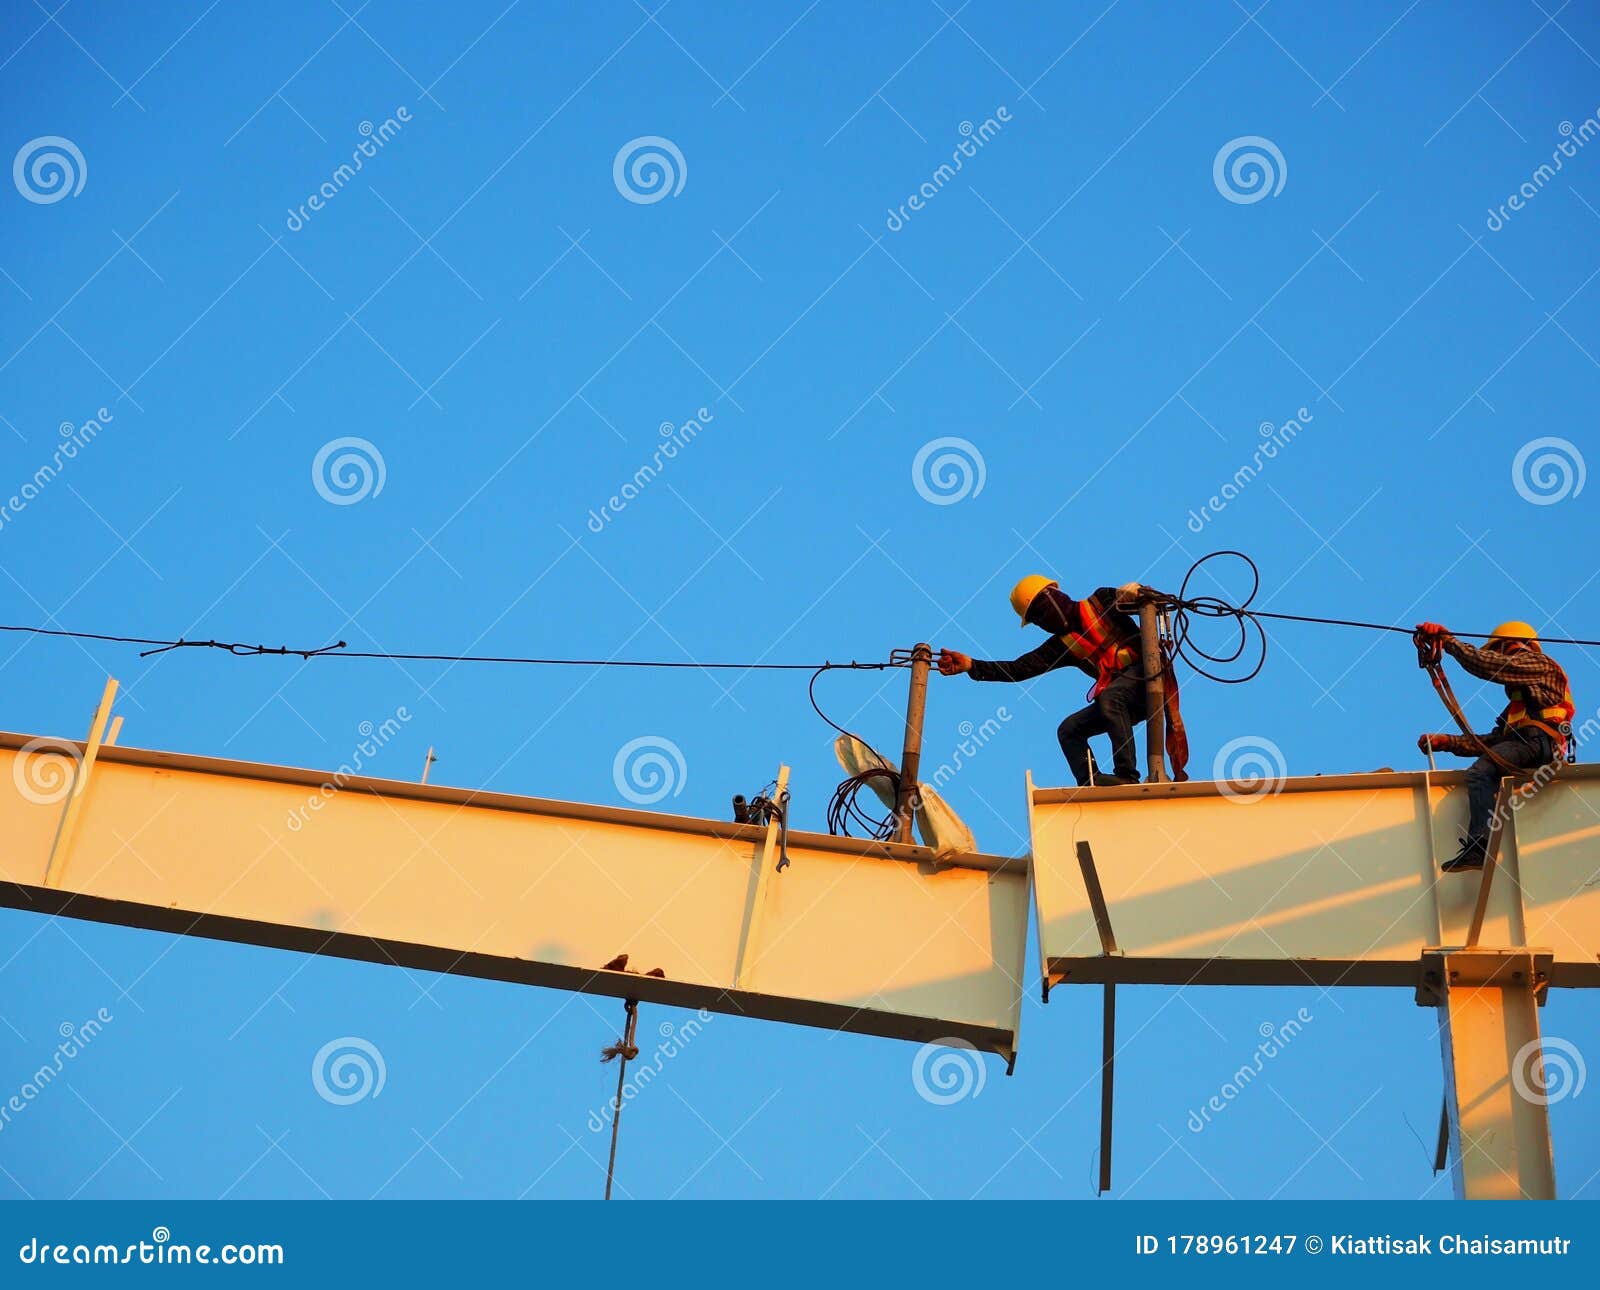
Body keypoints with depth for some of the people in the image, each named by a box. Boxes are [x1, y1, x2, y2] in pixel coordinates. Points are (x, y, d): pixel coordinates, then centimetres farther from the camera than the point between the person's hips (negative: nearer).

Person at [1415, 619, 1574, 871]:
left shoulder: (1537, 662, 12)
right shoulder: (1519, 703, 38)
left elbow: (1487, 665, -6)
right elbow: (1492, 741, 27)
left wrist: (1447, 640, -1)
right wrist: (1446, 742, 20)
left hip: (1538, 740, -10)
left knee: (1480, 772, -27)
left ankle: (1480, 846, -45)